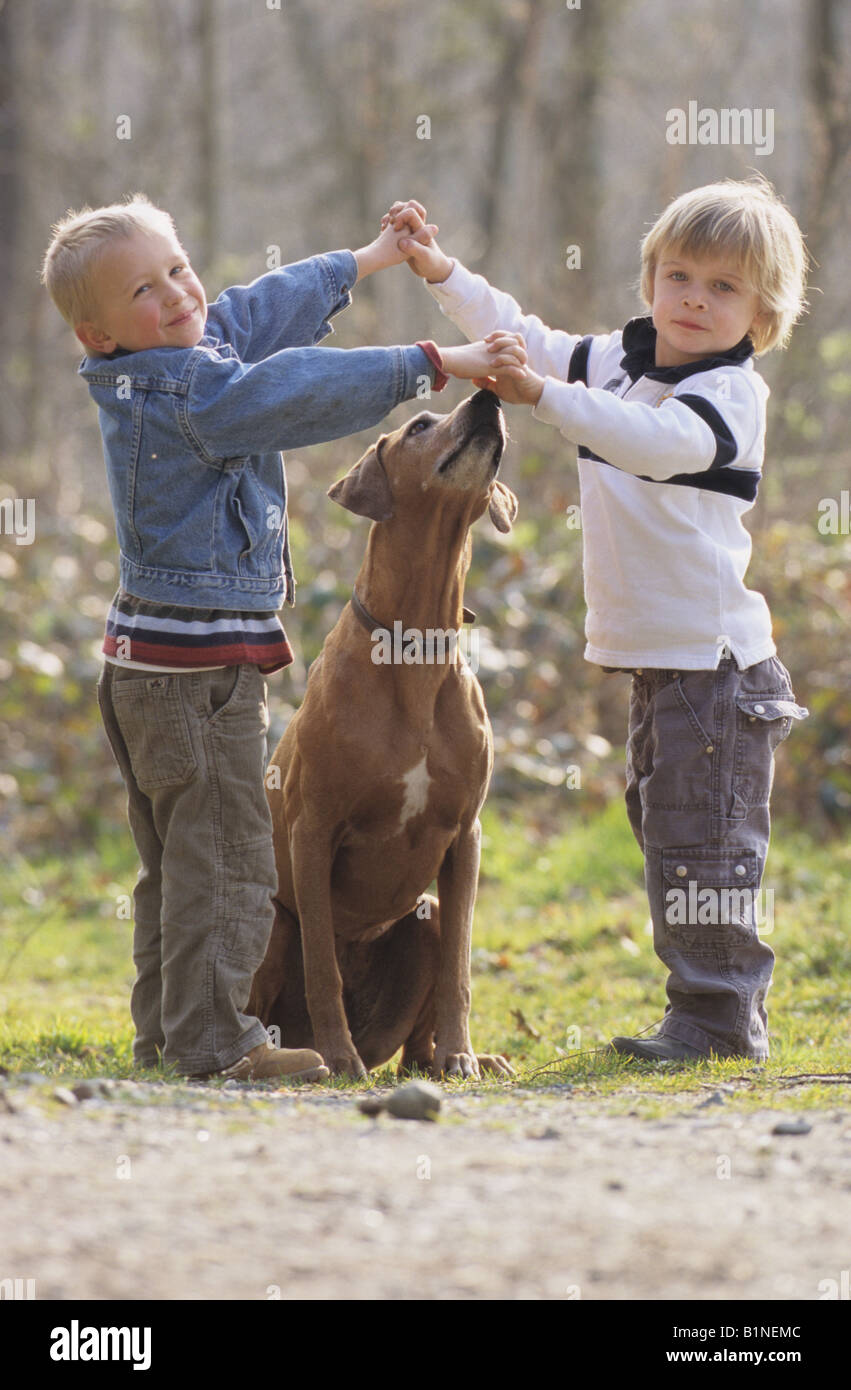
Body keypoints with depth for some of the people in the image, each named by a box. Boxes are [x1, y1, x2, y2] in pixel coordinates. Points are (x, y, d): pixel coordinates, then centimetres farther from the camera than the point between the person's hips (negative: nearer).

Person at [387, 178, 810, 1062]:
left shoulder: (732, 392, -15)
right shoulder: (617, 359, 10)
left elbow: (655, 441, -33)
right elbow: (525, 339, 21)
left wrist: (545, 395, -41)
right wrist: (441, 272, 12)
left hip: (715, 659, -9)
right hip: (652, 656, 9)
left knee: (703, 838, -8)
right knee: (663, 826, 13)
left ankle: (720, 1016, -1)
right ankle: (718, 1008, 21)